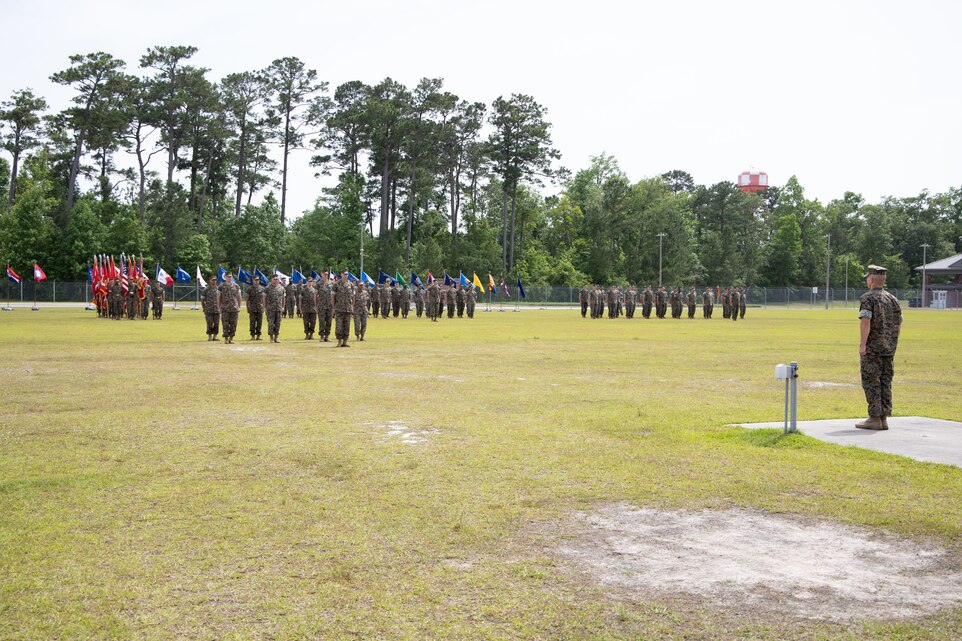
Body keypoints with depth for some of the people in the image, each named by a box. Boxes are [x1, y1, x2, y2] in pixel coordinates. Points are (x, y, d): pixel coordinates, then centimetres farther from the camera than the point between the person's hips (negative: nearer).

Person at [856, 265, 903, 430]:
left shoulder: (867, 298, -10)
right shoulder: (893, 299, 11)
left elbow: (865, 322, -19)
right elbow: (899, 324, 13)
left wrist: (862, 344, -16)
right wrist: (892, 343, 20)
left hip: (872, 348, -7)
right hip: (889, 348, 7)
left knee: (871, 383, -2)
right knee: (885, 382, 10)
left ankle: (874, 419, -3)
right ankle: (884, 418, 11)